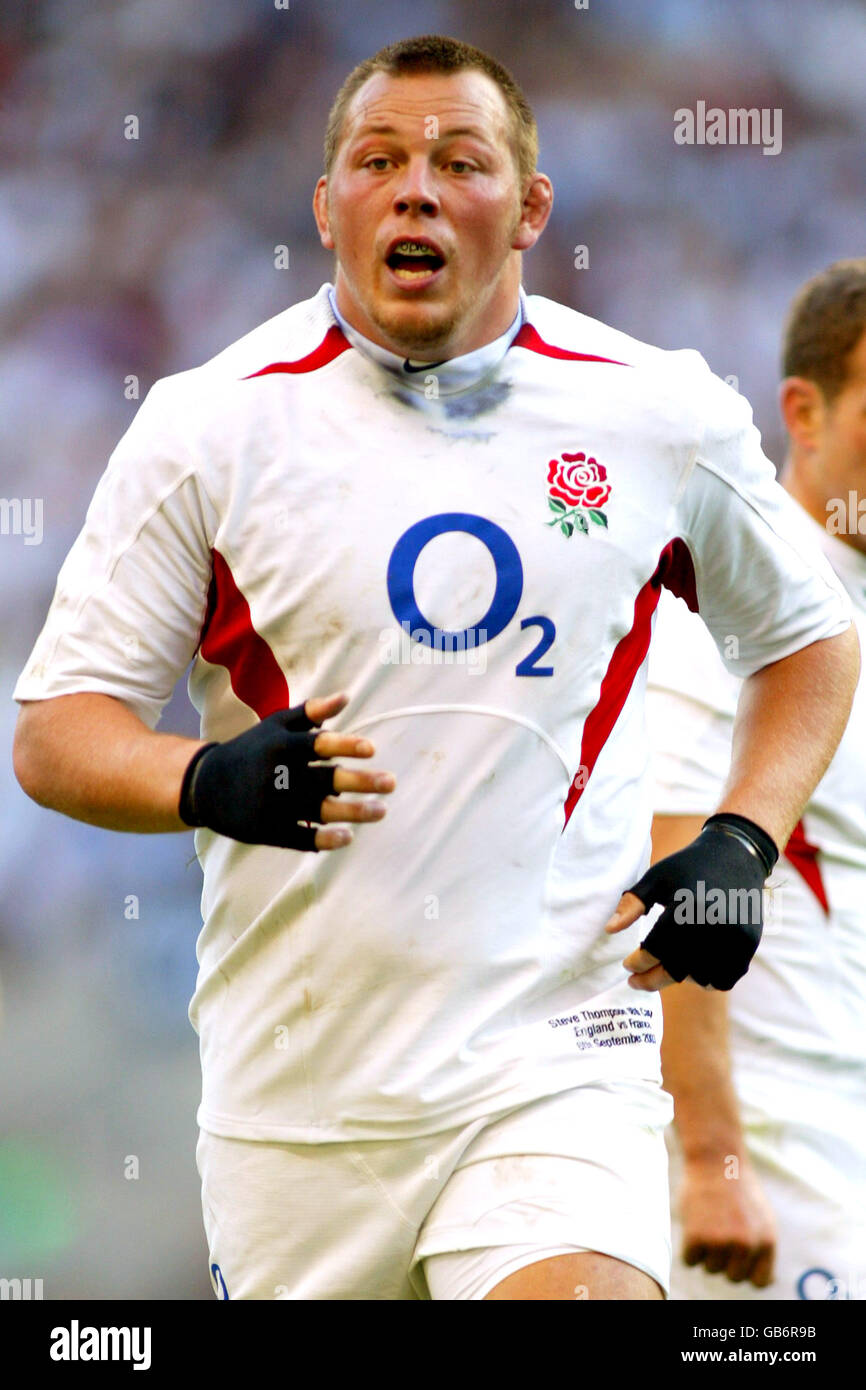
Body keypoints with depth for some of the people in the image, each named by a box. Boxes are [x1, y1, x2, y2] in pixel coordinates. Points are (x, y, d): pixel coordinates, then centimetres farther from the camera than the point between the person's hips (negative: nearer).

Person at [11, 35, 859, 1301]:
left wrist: (743, 844, 4)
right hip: (295, 1090, 1)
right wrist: (210, 783, -19)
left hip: (559, 1065, -1)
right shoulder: (209, 427, 0)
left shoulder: (659, 416, 4)